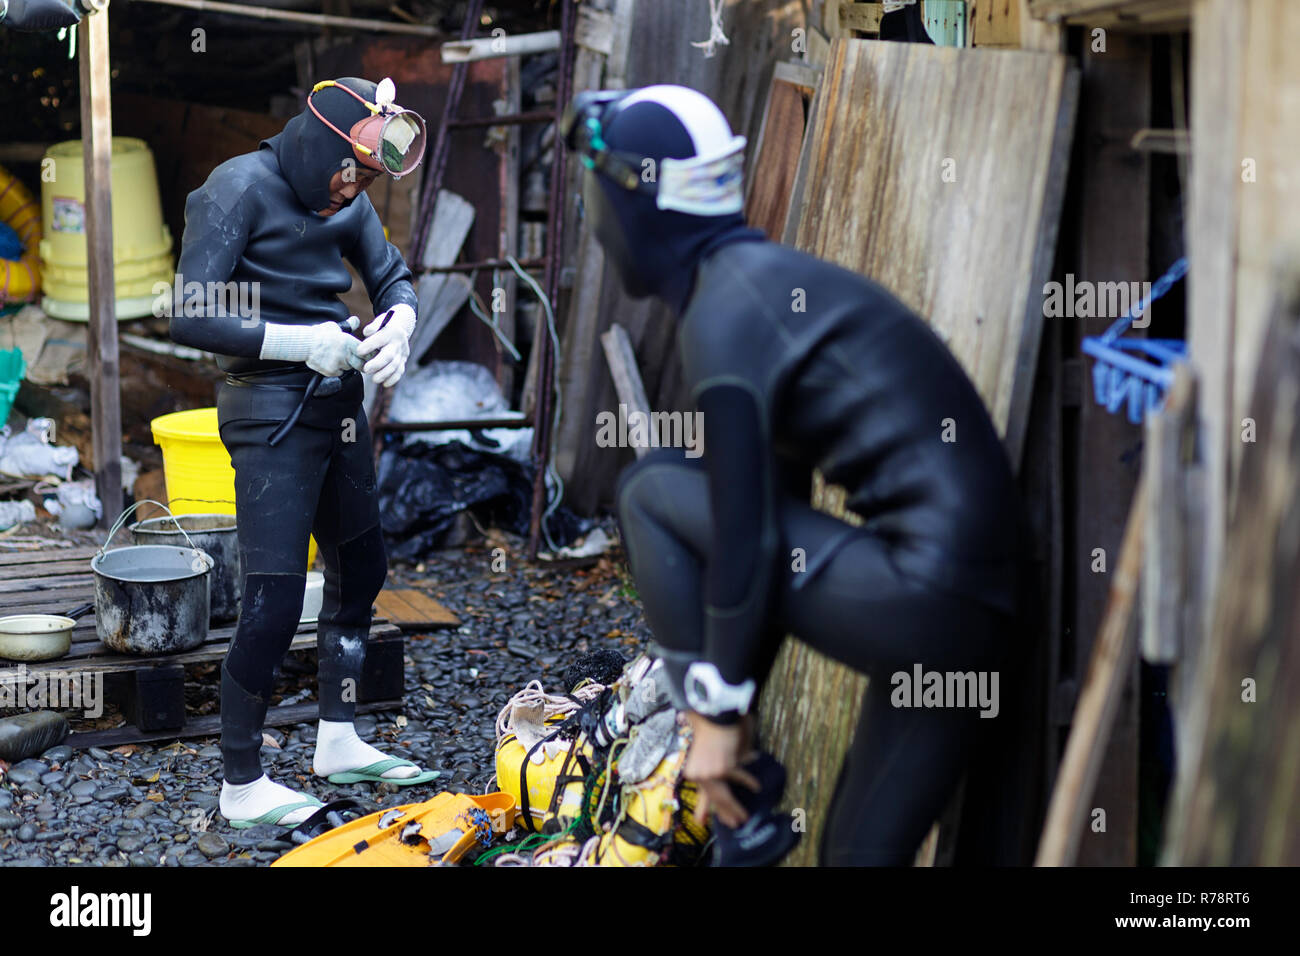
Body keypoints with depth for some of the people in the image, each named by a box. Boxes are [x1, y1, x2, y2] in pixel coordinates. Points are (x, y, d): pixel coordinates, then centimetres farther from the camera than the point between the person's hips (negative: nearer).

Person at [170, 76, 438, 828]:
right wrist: (300, 343, -22)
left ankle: (339, 742, 33)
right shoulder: (239, 189, -15)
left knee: (361, 571, 17)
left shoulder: (342, 199, 7)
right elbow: (191, 318, -19)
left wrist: (396, 323, -4)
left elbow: (391, 275, 19)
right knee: (275, 599, -9)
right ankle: (243, 788, 4)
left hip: (338, 402, 9)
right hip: (271, 412, -8)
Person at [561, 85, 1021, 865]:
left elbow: (747, 539, -15)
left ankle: (740, 804, 6)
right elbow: (779, 509, 23)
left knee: (655, 491, 3)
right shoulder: (775, 279, 18)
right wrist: (736, 704, 26)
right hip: (982, 604, 9)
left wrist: (717, 718, -3)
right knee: (861, 850, 19)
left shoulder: (721, 315, -12)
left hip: (925, 595, -9)